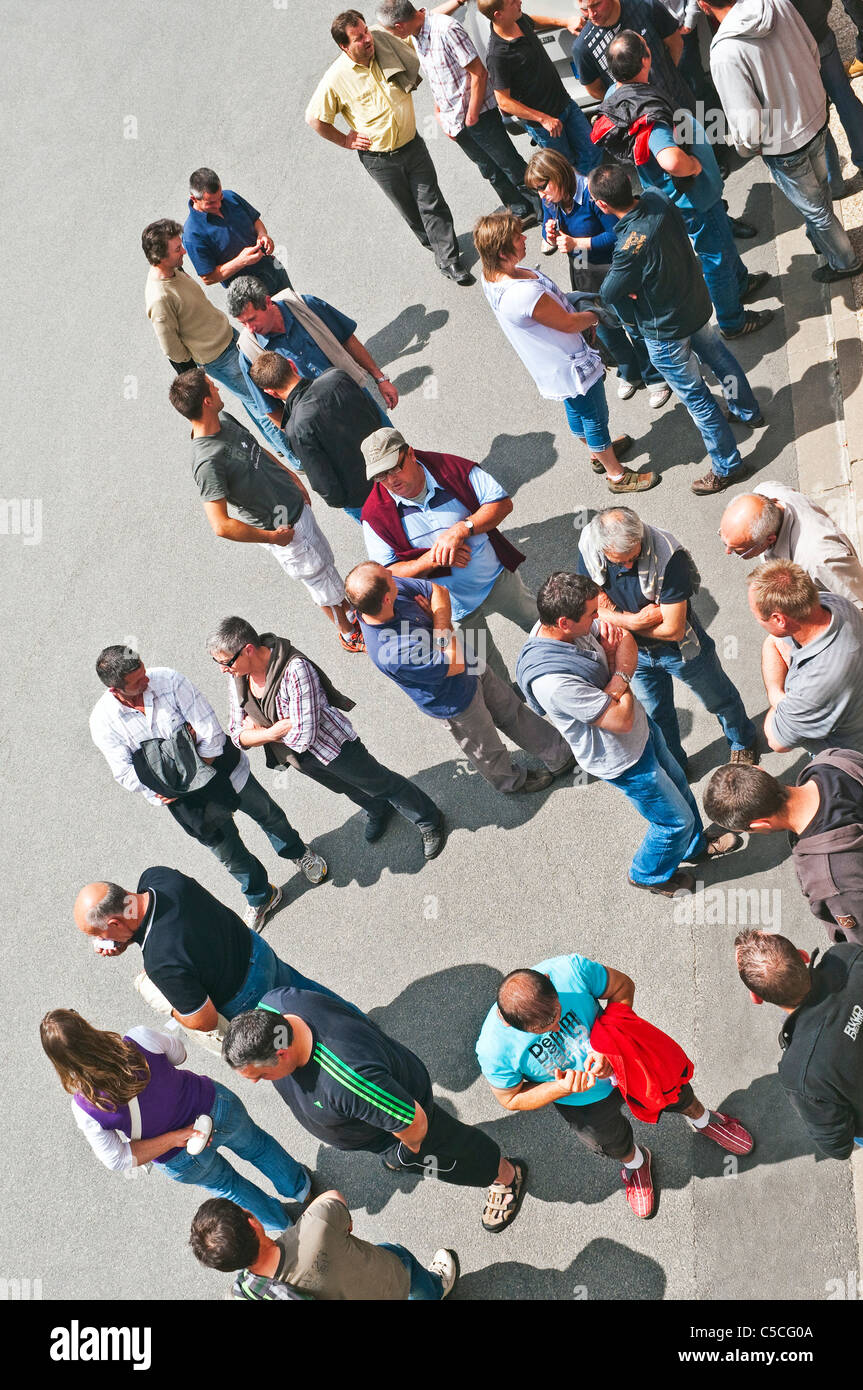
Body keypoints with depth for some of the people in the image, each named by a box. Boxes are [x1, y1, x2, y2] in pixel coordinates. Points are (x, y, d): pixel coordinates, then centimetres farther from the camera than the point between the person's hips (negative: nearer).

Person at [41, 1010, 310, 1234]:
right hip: (217, 1109, 0)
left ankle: (279, 1220, 60)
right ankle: (301, 1188, 61)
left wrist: (173, 1139, -18)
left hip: (183, 1162, 0)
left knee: (222, 1183, 35)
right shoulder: (140, 1039, -31)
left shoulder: (85, 1109, -29)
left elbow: (120, 1161, -22)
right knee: (257, 1144, 35)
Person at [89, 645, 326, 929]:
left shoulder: (167, 679, -23)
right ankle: (260, 897, 47)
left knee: (267, 814, 24)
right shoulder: (103, 722, -20)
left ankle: (298, 853, 57)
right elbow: (125, 773, -18)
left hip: (222, 768, 0)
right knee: (228, 853, 17)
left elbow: (209, 730, -23)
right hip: (186, 798, 0)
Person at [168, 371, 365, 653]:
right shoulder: (207, 462, -35)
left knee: (325, 560, 28)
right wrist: (273, 537, -24)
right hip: (285, 529, -8)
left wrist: (294, 479, 13)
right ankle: (350, 633, 40)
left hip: (296, 504, 8)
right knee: (322, 579, 14)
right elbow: (221, 527, -36)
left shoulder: (224, 418, -7)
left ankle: (348, 610, 55)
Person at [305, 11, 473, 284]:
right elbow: (314, 118, -7)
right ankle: (438, 243, 40)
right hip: (378, 159, -2)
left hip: (412, 145, 2)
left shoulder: (386, 43, -9)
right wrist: (345, 140, -3)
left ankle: (448, 260, 11)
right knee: (410, 210, 16)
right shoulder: (335, 79, -19)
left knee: (432, 204, 1)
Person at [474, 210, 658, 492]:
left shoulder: (491, 276, -10)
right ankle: (616, 475, 31)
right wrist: (593, 316, -5)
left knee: (576, 410, 30)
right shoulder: (523, 294, -40)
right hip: (572, 367, -9)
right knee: (595, 416, 12)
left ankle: (598, 453, 54)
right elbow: (569, 323, -26)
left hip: (551, 364, 9)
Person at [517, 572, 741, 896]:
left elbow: (626, 639, -1)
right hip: (624, 761, -8)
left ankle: (695, 845, 58)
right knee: (676, 820, 13)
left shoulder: (561, 625, -16)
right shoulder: (551, 680, -42)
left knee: (677, 784, 30)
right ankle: (650, 875, 43)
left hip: (642, 730, 8)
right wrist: (620, 673, -18)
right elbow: (622, 719, -33)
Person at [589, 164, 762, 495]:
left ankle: (726, 466, 26)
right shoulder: (658, 199, -15)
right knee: (717, 355, 32)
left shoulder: (630, 247, -37)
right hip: (698, 303, 8)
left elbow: (608, 294, -23)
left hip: (665, 330, -8)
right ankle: (749, 412, 57)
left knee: (694, 396, 9)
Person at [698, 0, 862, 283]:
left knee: (813, 207, 20)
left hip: (784, 145, -6)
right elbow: (813, 51, 1)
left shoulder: (724, 55, -35)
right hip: (817, 118, 7)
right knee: (819, 188, 32)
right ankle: (821, 240, 59)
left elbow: (748, 123, -29)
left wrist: (744, 148, -6)